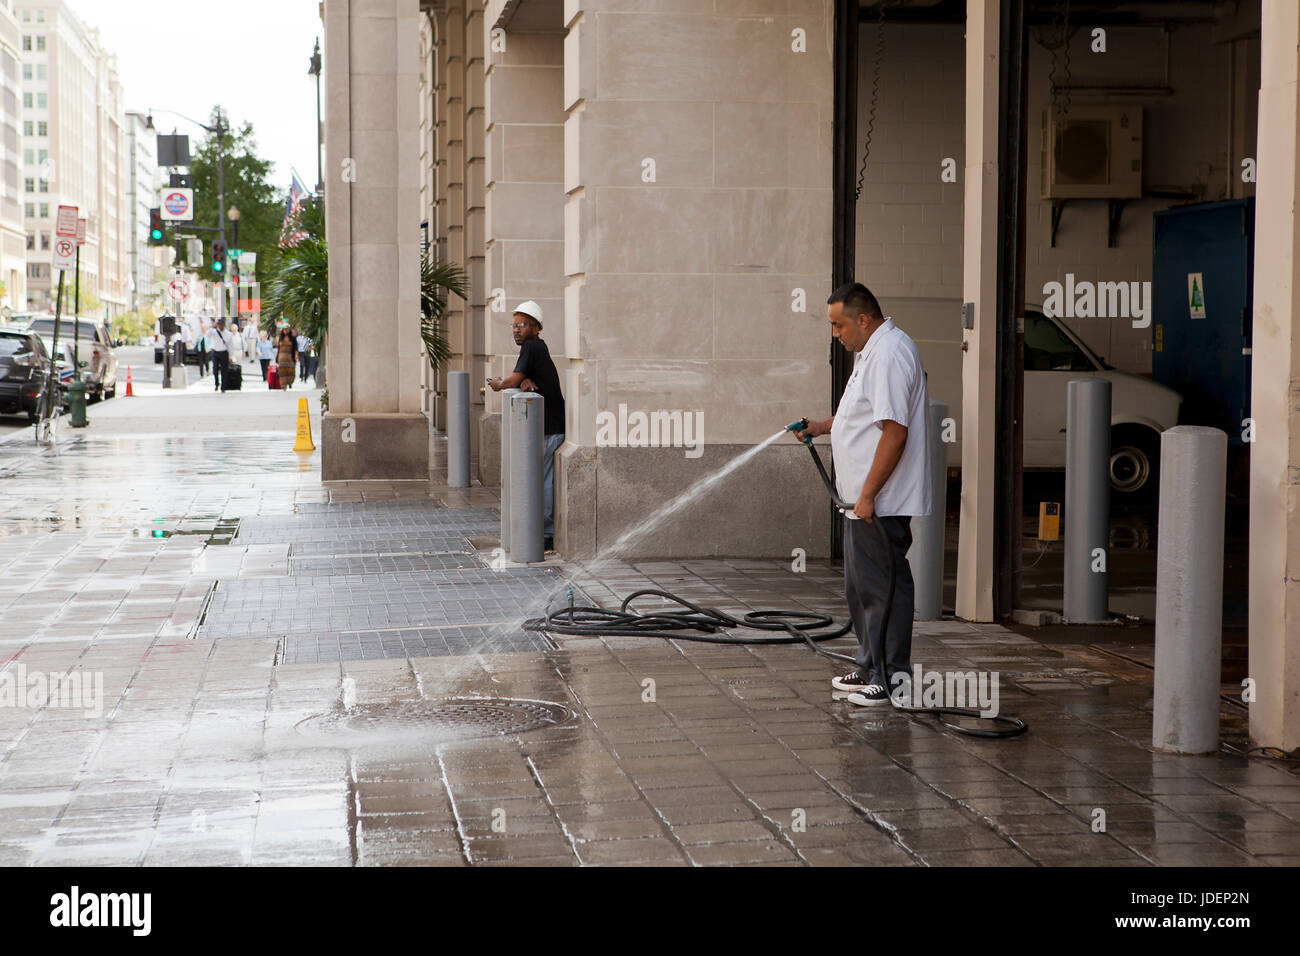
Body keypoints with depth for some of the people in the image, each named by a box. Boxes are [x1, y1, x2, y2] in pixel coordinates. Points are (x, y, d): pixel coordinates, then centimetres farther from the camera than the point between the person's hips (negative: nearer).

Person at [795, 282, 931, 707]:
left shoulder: (890, 354, -19)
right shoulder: (874, 350, 16)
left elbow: (894, 431, -26)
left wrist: (868, 494, -25)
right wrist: (822, 426, 23)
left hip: (882, 503, -11)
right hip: (865, 501, 11)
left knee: (885, 585, -5)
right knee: (862, 586, 17)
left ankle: (893, 677, 2)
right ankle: (872, 668, 27)